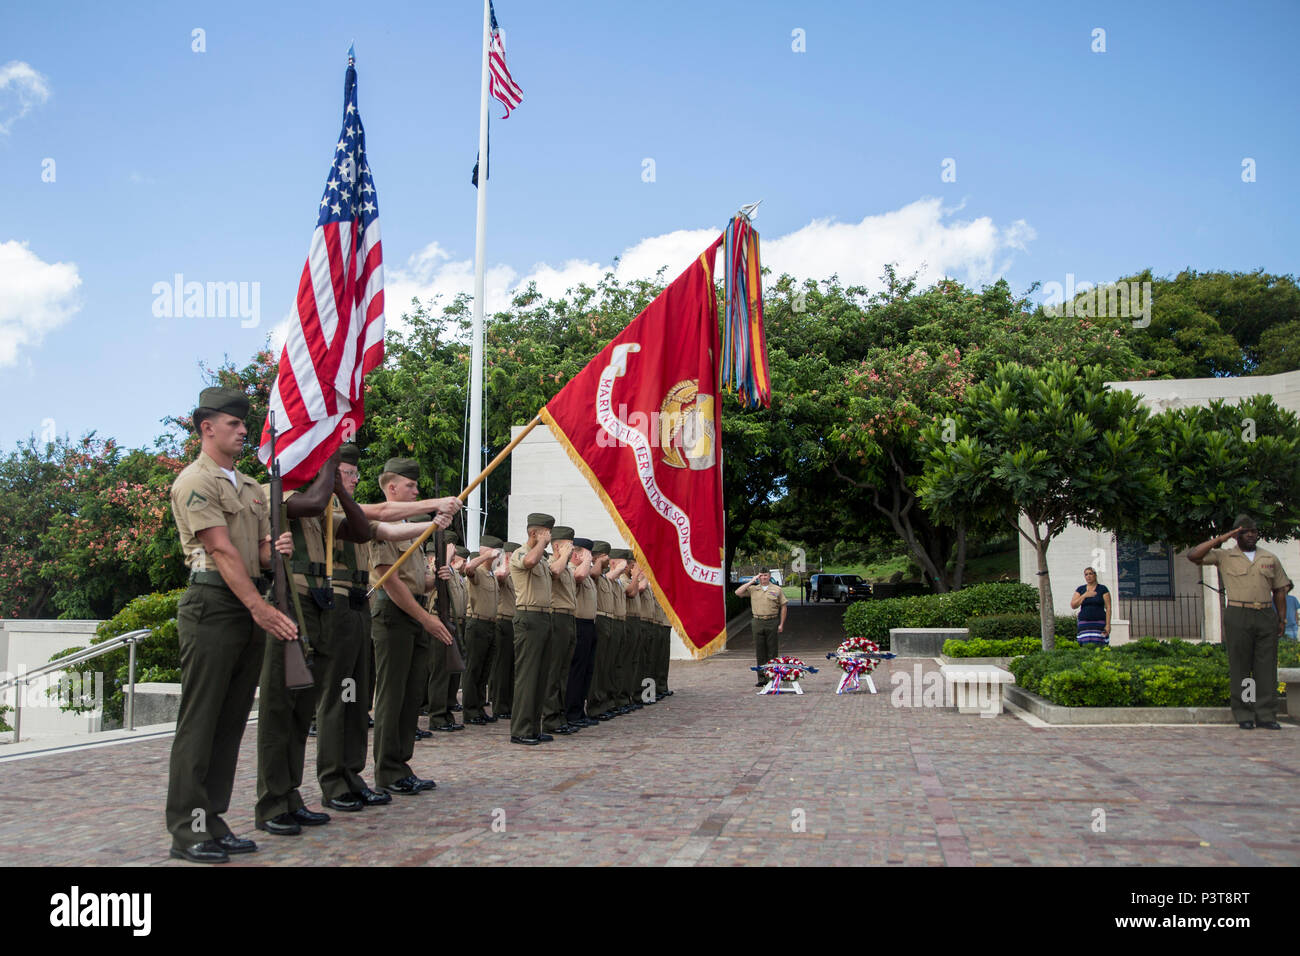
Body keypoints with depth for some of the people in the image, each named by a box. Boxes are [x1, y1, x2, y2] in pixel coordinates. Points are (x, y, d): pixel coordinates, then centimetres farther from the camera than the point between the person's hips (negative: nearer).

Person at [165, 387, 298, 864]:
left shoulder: (249, 487, 20)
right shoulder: (195, 481, -6)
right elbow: (222, 550, -15)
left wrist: (277, 550, -4)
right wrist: (260, 608, -22)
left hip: (250, 606, 8)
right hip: (213, 604, -8)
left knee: (232, 719, 9)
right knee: (200, 719, -5)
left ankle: (212, 820, 16)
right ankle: (186, 830, 0)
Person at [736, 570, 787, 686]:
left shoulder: (777, 590, 5)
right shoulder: (753, 589, 10)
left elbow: (783, 607, 5)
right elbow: (738, 593, 0)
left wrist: (781, 624, -2)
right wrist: (751, 582, -2)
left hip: (772, 622, -2)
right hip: (758, 623, 2)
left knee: (773, 652, 0)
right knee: (760, 652, 4)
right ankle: (762, 678, 10)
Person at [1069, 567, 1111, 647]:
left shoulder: (1103, 589, 3)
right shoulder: (1080, 589, 11)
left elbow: (1108, 608, -1)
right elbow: (1073, 605, 2)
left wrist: (1108, 625, -8)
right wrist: (1085, 595, -7)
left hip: (1099, 624, -2)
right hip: (1084, 624, 2)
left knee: (1099, 647, -13)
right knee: (1086, 647, -9)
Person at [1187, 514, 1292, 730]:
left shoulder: (1270, 558, 16)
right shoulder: (1224, 556, 6)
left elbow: (1279, 590, 18)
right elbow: (1193, 556, -5)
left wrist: (1282, 619, 10)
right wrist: (1219, 539, -6)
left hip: (1266, 615, 3)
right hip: (1238, 616, -3)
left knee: (1267, 667, 0)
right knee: (1240, 667, -2)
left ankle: (1266, 715, 4)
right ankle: (1244, 715, 2)